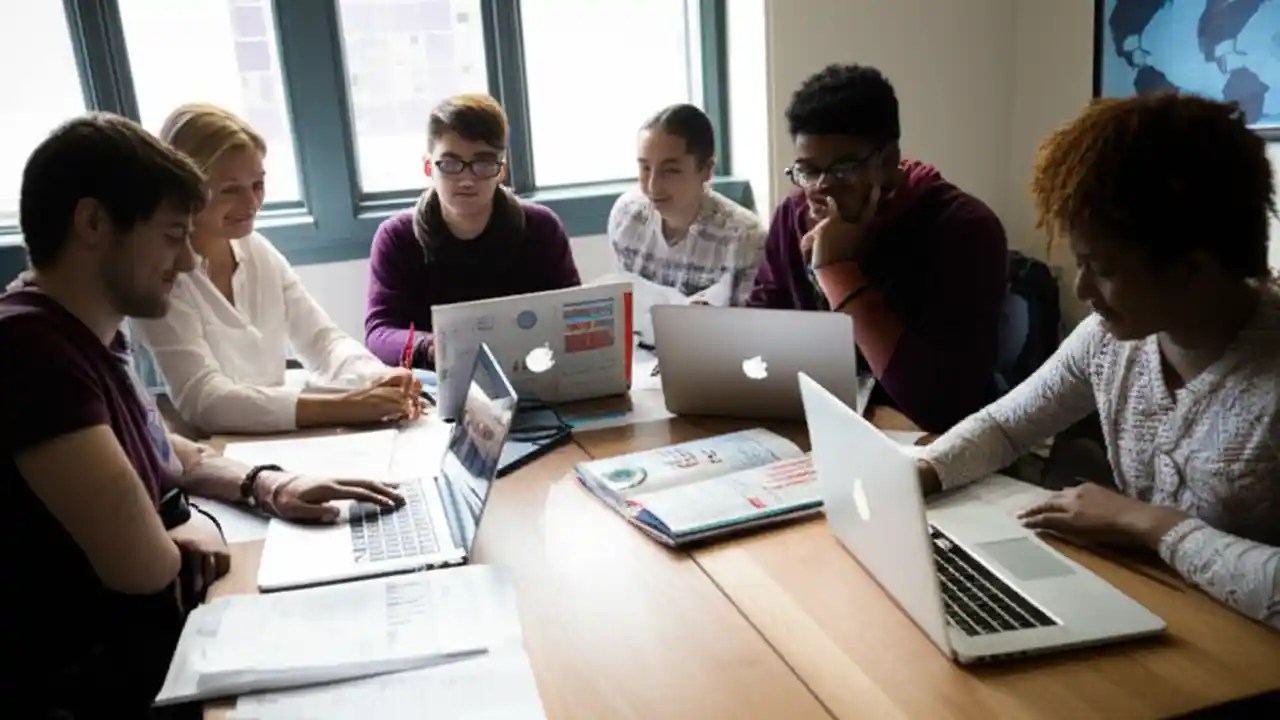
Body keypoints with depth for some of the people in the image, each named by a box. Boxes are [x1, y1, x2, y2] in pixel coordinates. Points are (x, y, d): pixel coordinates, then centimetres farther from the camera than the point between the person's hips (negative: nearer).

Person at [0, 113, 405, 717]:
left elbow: (151, 446, 21)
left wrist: (265, 485, 4)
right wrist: (192, 532, -8)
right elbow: (142, 563, -31)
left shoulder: (89, 332, 5)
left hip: (146, 626, 9)